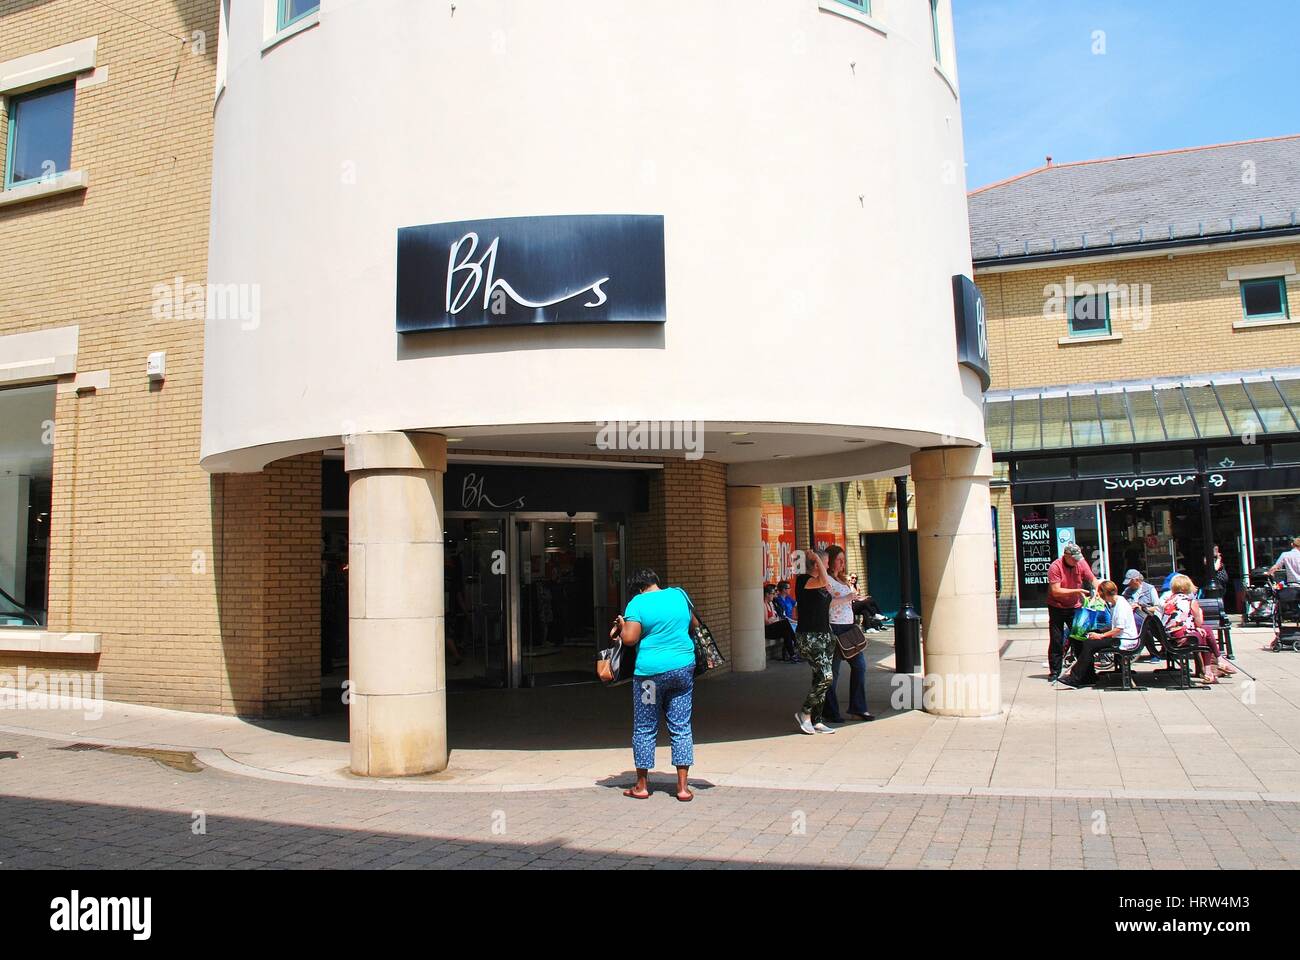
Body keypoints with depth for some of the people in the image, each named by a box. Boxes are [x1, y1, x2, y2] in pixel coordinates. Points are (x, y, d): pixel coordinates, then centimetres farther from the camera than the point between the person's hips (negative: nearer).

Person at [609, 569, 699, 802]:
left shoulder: (637, 603, -7)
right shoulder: (679, 595, 7)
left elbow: (629, 639, -15)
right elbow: (694, 625, 19)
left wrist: (622, 626, 4)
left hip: (651, 671, -4)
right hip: (683, 667, 4)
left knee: (645, 729, 9)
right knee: (681, 728, 8)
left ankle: (641, 786, 18)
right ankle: (683, 787, 7)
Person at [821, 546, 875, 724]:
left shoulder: (844, 580, 20)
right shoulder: (825, 579, -8)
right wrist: (846, 598, -21)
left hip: (849, 628, 9)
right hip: (834, 628, -9)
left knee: (860, 665, 5)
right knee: (832, 671, -2)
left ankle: (858, 709, 12)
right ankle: (830, 712, 7)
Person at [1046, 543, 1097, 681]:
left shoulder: (1081, 563, -5)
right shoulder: (1055, 567, -18)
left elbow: (1092, 579, 6)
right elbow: (1055, 591, -22)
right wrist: (1076, 591, -26)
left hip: (1075, 607, 3)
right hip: (1057, 608, -3)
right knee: (1056, 641, 0)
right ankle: (1054, 672, 8)